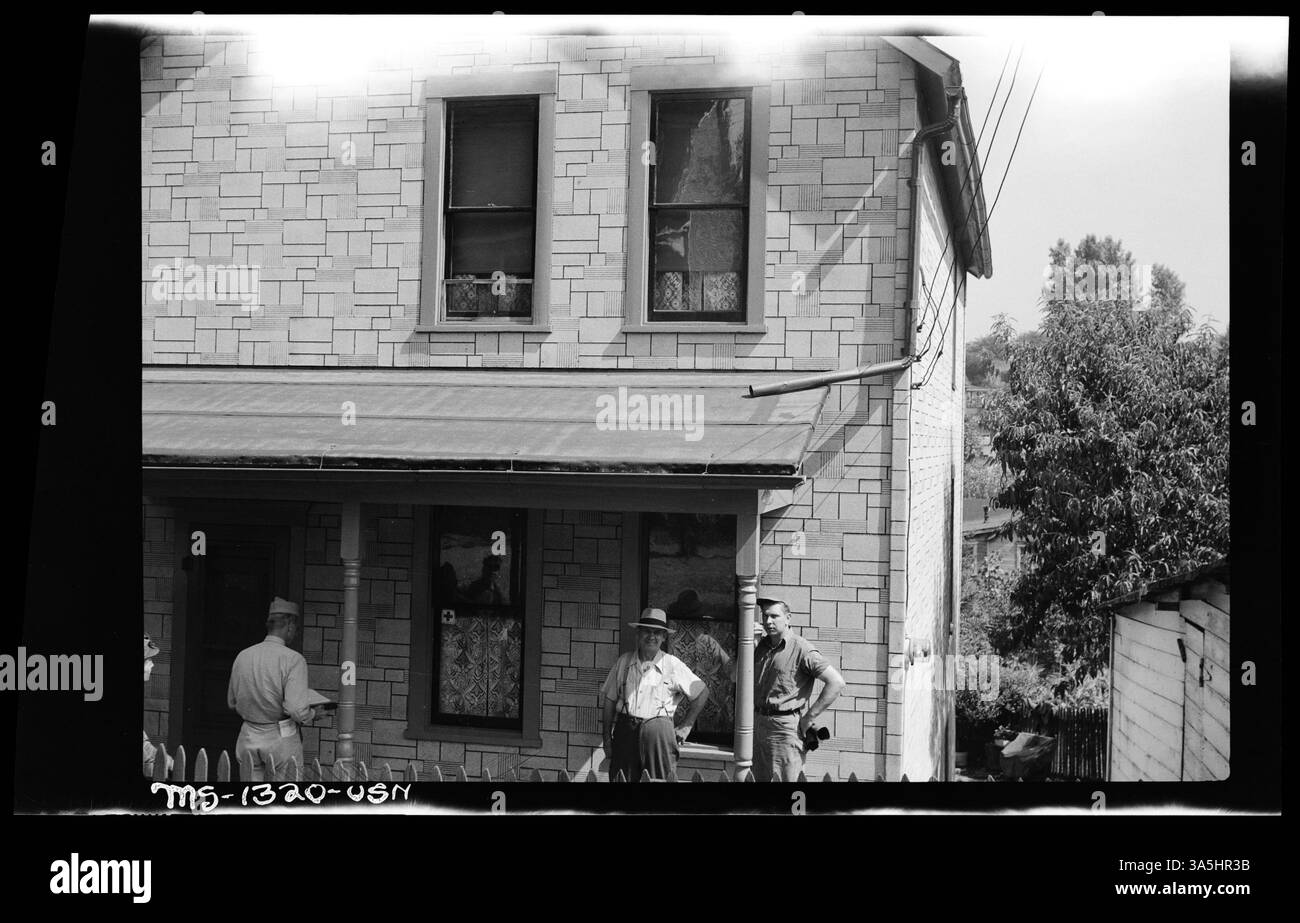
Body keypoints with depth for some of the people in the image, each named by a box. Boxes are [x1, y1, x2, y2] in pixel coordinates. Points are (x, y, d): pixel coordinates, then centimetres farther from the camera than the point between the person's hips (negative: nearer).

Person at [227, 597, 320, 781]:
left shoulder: (243, 656, 2)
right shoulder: (293, 659, -15)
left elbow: (232, 702, 13)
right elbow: (296, 709, -22)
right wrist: (312, 715, -1)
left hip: (248, 737, 5)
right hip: (281, 739, -5)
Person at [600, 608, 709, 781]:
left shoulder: (672, 665, 3)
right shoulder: (623, 662, 9)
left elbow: (701, 694, 10)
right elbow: (610, 702, 12)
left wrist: (686, 727, 9)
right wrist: (607, 737, 8)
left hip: (658, 730, -2)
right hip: (625, 731, 2)